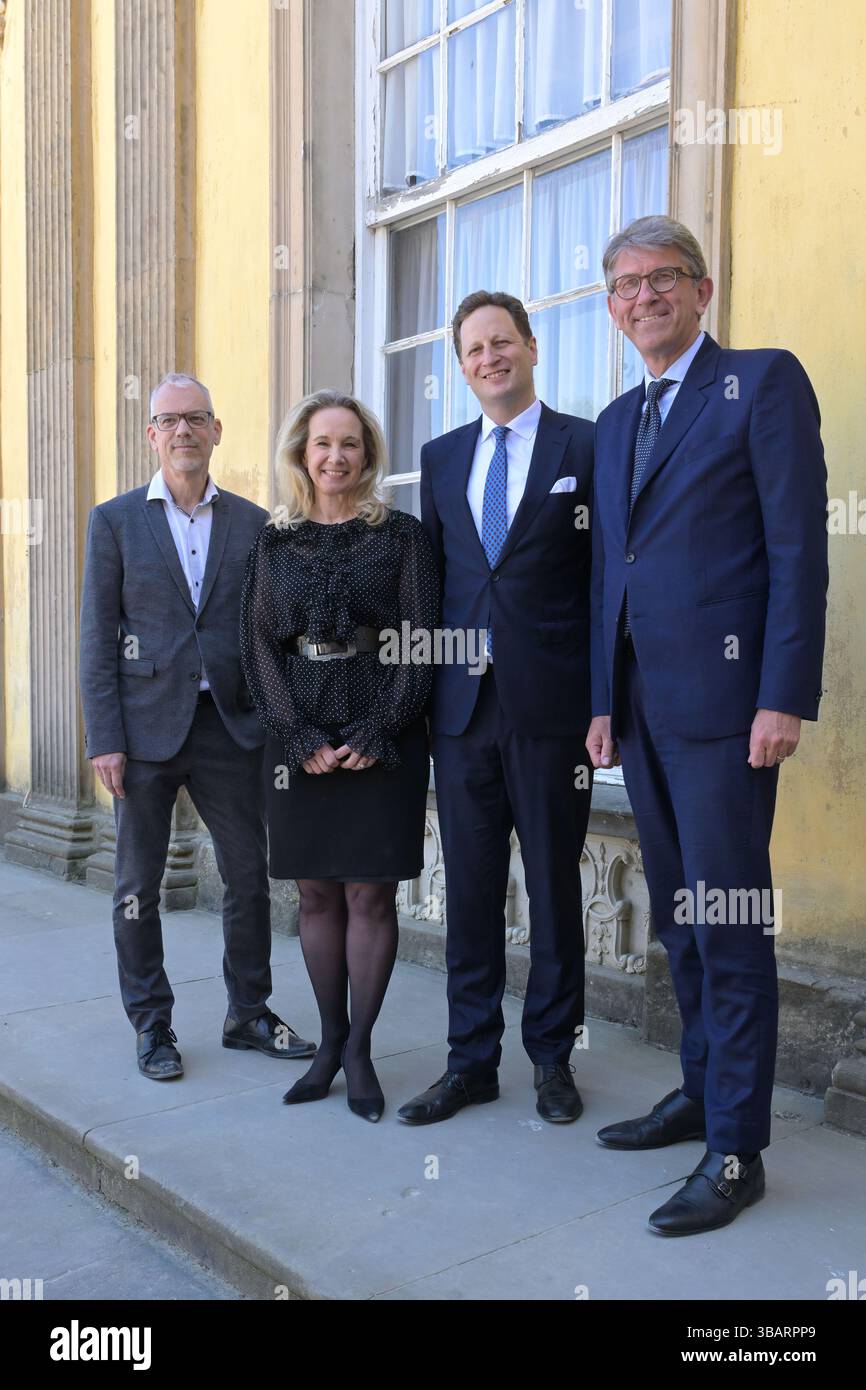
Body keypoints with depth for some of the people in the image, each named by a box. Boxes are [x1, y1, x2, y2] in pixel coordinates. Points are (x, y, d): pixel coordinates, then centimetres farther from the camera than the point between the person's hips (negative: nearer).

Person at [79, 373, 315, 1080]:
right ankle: (152, 1024, 23)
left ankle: (249, 1014, 24)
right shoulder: (115, 521, 3)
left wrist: (276, 722, 1)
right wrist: (105, 739, -8)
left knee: (250, 877, 7)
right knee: (139, 886, 7)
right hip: (147, 727, -1)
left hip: (230, 725, 2)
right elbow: (98, 638, -1)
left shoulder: (253, 523, 7)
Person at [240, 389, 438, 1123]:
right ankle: (330, 1041, 19)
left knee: (370, 894, -1)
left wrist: (377, 732, -12)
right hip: (301, 742, 3)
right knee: (317, 894, 7)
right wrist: (302, 737, -7)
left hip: (383, 739, -2)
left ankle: (359, 1047, 11)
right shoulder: (274, 542, 10)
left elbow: (420, 641, -3)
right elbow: (259, 644, 5)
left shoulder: (401, 535, 3)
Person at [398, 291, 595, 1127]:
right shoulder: (441, 457, 14)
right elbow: (432, 576, 15)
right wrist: (424, 686, 8)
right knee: (469, 887, 8)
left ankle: (552, 1058, 22)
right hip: (462, 705, 4)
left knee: (553, 885, 7)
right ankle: (470, 1061, 21)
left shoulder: (586, 447, 1)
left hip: (550, 705, -3)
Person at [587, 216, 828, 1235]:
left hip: (722, 700, -7)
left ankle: (735, 1151, 8)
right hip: (642, 708, 7)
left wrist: (785, 697, -16)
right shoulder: (616, 423, 20)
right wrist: (604, 701, 13)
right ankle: (701, 1092, 30)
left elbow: (799, 547, -9)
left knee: (729, 924, -3)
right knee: (677, 919, 14)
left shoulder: (764, 383, -2)